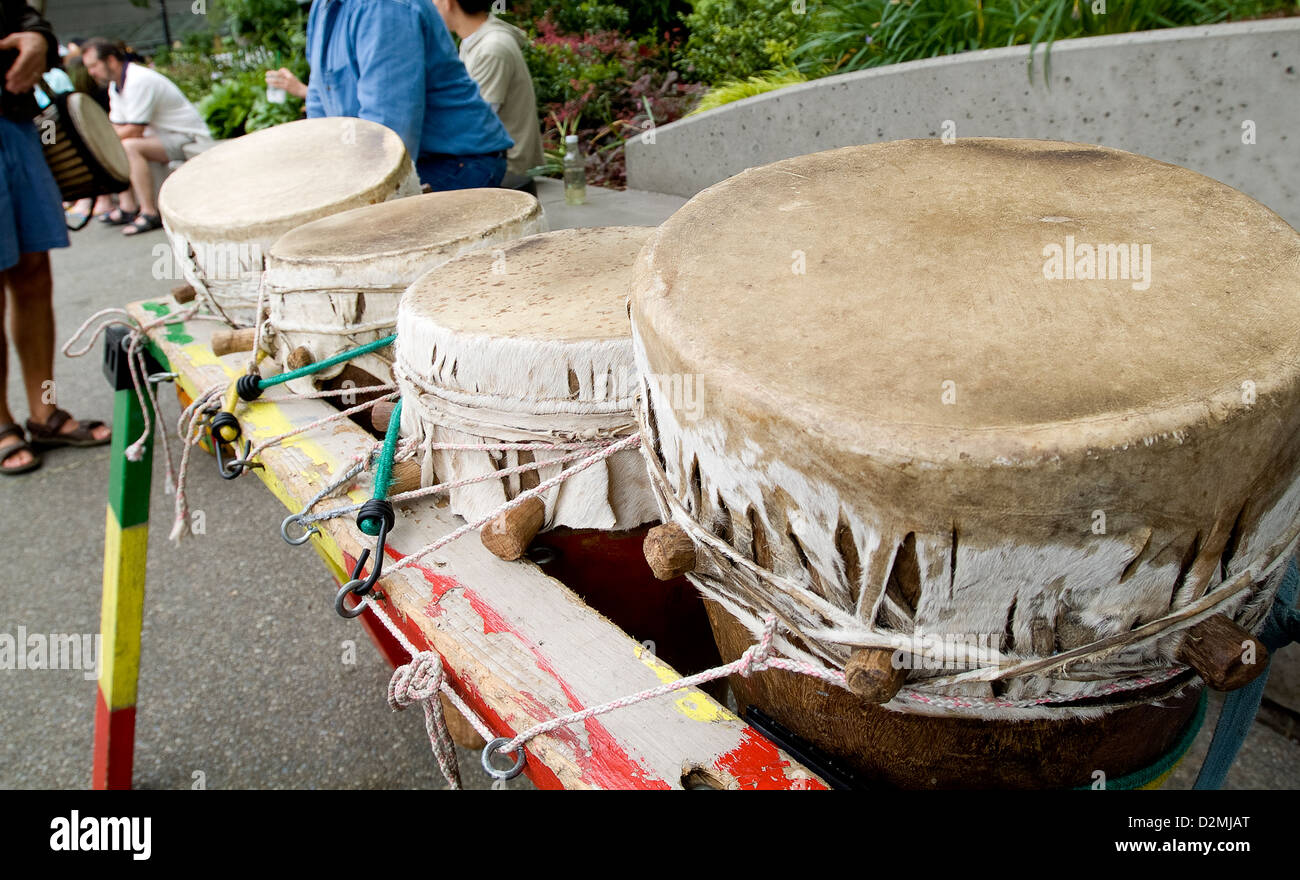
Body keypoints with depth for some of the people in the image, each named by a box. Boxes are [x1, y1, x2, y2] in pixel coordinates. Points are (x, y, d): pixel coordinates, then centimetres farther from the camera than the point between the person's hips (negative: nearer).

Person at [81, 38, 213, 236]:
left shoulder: (139, 81, -21)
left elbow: (134, 131, -22)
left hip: (189, 140, -10)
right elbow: (117, 127, 10)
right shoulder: (116, 85, 10)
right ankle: (128, 207, 5)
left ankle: (150, 214, -25)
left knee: (130, 147, -28)